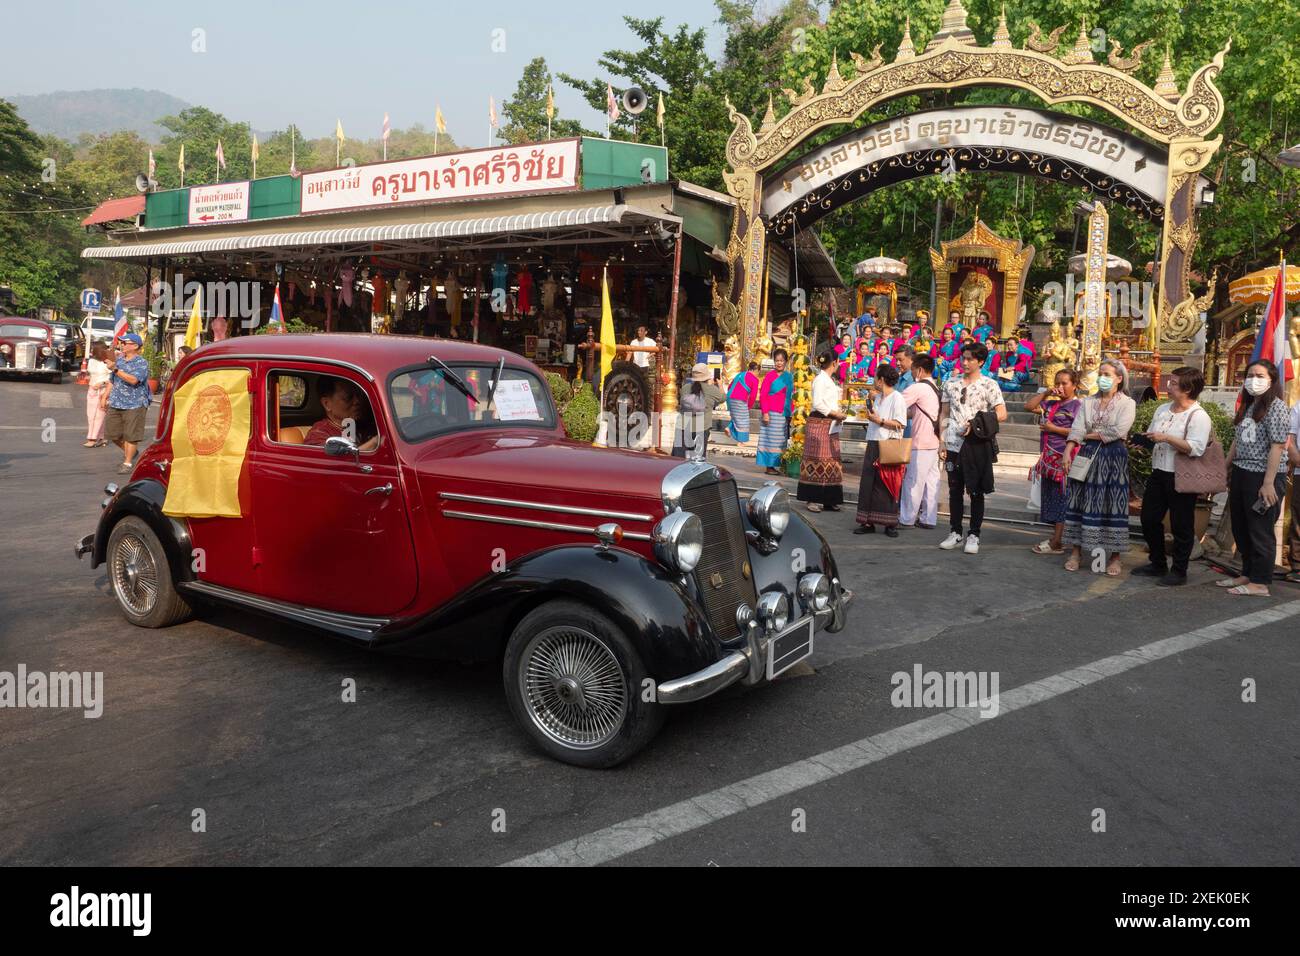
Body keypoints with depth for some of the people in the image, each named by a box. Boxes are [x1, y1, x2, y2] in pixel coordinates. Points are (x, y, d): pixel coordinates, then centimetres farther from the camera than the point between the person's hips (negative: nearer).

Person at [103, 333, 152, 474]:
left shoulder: (141, 363, -8)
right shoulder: (119, 361, 14)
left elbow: (133, 380, -24)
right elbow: (111, 381, 22)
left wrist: (115, 370, -26)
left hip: (134, 405, -7)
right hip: (115, 404, 7)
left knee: (130, 435, -3)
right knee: (111, 432, 10)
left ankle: (127, 463, 4)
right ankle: (127, 451, 32)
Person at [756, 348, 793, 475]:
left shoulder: (788, 377, 10)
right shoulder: (770, 375, -5)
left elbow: (791, 396, 14)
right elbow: (763, 395, -7)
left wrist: (790, 414, 10)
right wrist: (765, 412, -13)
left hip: (783, 414, 6)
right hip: (771, 413, -6)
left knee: (780, 440, 9)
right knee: (770, 439, -2)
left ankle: (774, 465, 17)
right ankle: (769, 466, 4)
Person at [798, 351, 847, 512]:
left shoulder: (830, 380, 18)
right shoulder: (820, 379, -10)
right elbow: (817, 403, -17)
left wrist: (838, 413, 6)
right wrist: (835, 414, -14)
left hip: (830, 425, 9)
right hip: (819, 423, -9)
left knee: (831, 461, 8)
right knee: (817, 461, -7)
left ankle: (828, 499, 12)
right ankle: (813, 499, -3)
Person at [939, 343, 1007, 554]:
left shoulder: (989, 385, -2)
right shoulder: (951, 383, 8)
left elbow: (1002, 414, -9)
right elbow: (945, 415, 11)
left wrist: (976, 423, -16)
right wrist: (942, 443, 6)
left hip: (978, 444, -3)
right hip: (954, 444, 3)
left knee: (976, 492, 4)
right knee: (955, 490, 9)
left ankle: (974, 535, 12)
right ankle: (955, 532, 20)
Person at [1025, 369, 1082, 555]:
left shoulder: (1077, 405, -6)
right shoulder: (1051, 404, 16)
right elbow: (1029, 406, 16)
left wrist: (1053, 429, -12)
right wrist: (1046, 393, 9)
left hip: (1062, 458, -8)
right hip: (1049, 457, 8)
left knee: (1060, 499, -5)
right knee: (1051, 498, 11)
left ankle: (1056, 543, -3)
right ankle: (1055, 538, 18)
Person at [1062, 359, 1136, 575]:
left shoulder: (1127, 403, 0)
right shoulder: (1088, 402, 11)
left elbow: (1118, 431, -14)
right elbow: (1077, 429, -1)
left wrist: (1090, 435, -6)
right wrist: (1068, 452, -14)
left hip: (1114, 458, -3)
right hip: (1087, 456, 4)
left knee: (1113, 504, -1)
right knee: (1080, 501, 2)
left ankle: (1115, 556, 6)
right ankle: (1076, 551, 9)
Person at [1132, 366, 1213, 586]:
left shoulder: (1199, 416, -12)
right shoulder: (1162, 410, 11)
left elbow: (1196, 448, -23)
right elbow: (1152, 435, 21)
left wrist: (1166, 438, -25)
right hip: (1159, 472, 8)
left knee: (1181, 526, 3)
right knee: (1149, 518, 12)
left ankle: (1179, 571, 15)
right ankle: (1158, 564, 27)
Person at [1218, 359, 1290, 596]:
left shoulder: (1276, 407, -10)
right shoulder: (1247, 406, 14)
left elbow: (1277, 446, -16)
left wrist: (1268, 483, -20)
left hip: (1263, 477, -8)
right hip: (1240, 475, 8)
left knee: (1260, 531, -1)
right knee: (1240, 529, 14)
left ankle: (1260, 582, 8)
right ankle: (1247, 574, 26)